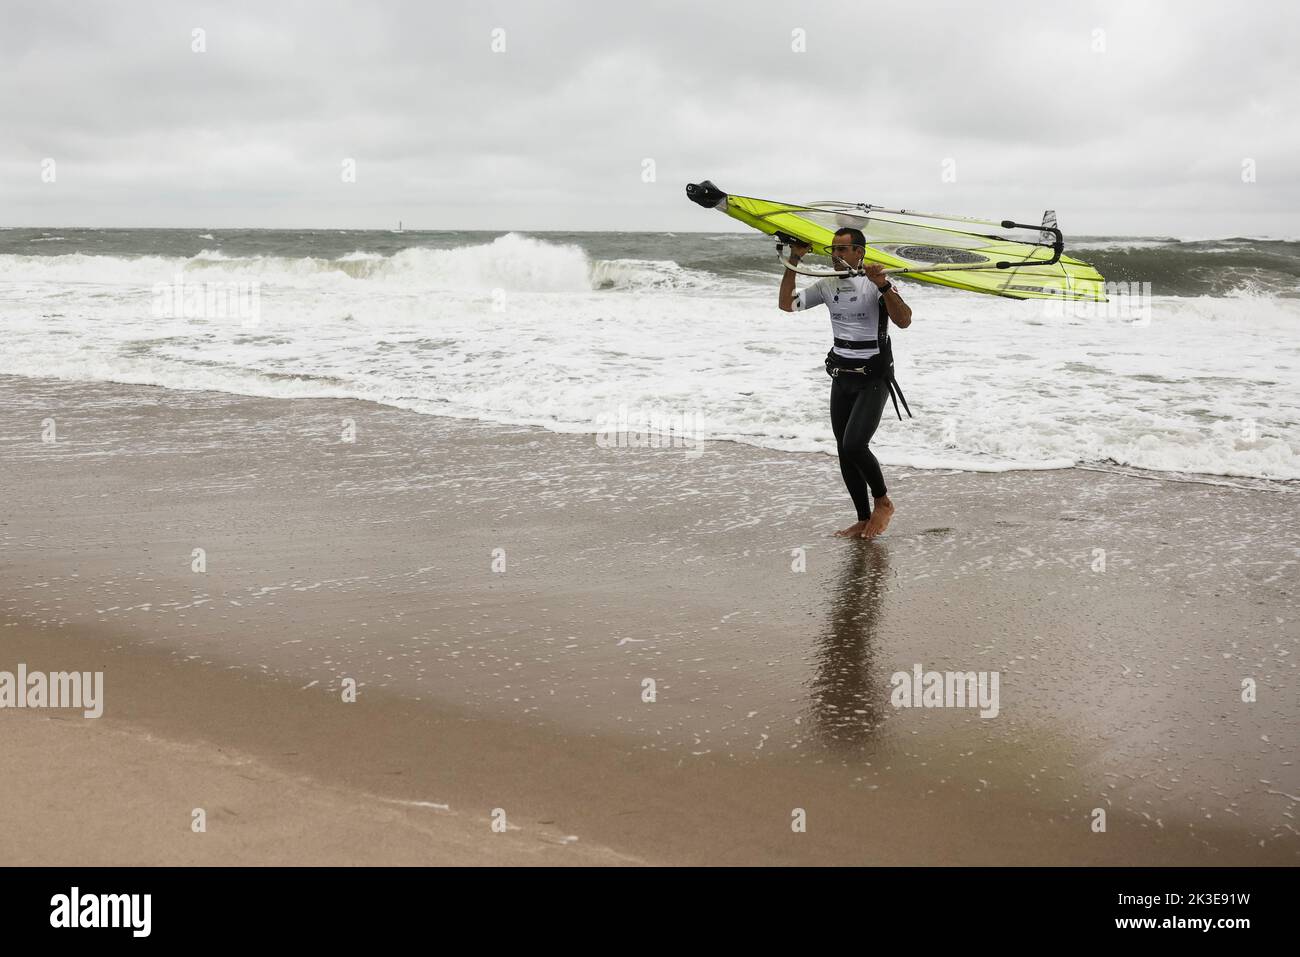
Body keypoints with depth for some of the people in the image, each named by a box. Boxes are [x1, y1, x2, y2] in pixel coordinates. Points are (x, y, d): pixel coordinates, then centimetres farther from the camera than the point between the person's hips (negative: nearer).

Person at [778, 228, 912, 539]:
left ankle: (883, 503, 4)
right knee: (844, 451, 7)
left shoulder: (877, 283, -10)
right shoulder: (827, 285, 6)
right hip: (841, 377, 6)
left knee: (854, 444, -19)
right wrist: (793, 262, -4)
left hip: (873, 377, -6)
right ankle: (864, 520, 18)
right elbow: (787, 304, 1)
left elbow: (904, 321, -21)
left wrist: (884, 286, -31)